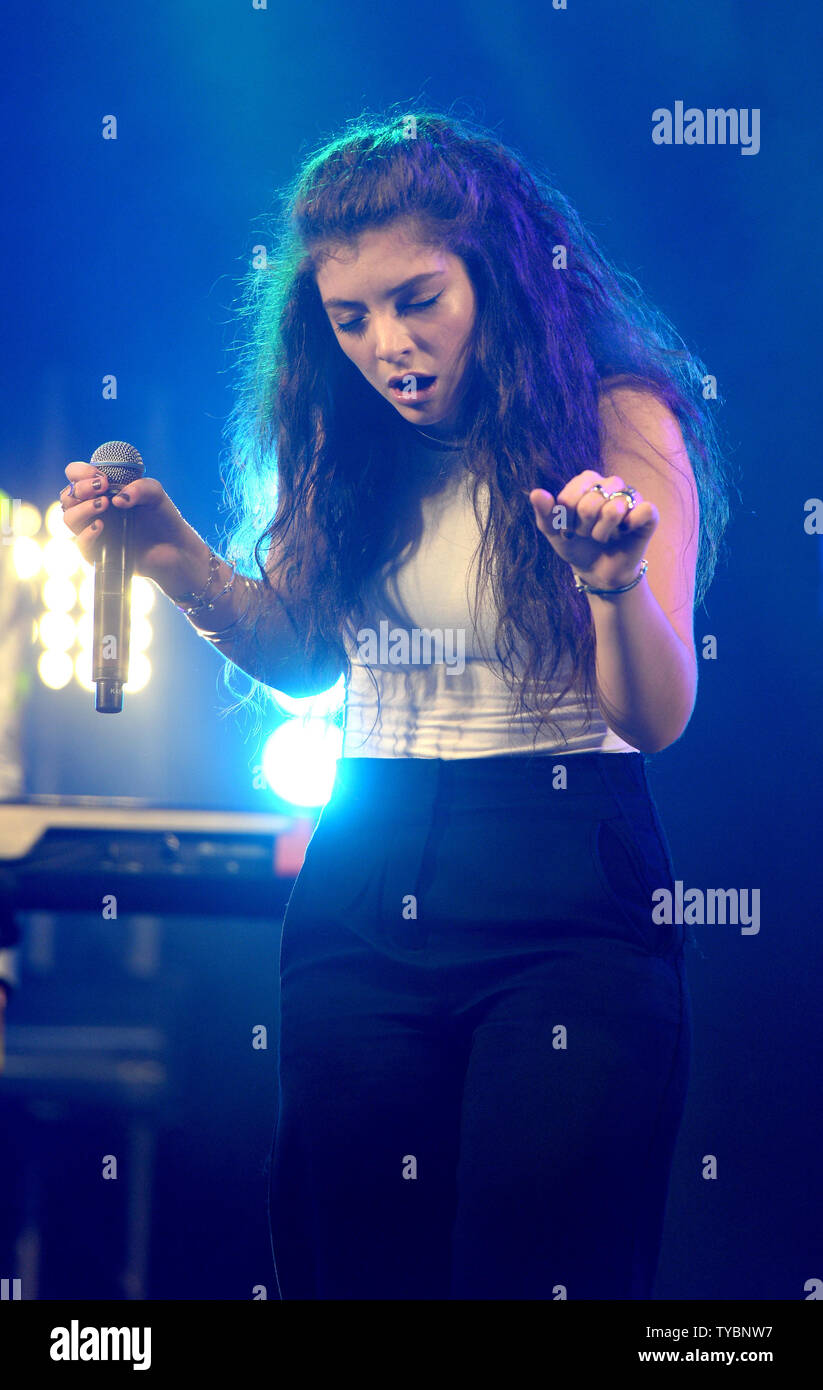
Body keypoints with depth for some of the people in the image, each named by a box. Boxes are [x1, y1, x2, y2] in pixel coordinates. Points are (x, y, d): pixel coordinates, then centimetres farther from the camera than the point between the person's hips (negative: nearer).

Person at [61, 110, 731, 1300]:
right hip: (366, 890, 4)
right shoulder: (347, 445, 7)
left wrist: (616, 584, -32)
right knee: (354, 1256, 10)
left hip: (569, 898, -4)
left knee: (535, 1263, -2)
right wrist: (183, 564, -1)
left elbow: (657, 719, -12)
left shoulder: (618, 423, -6)